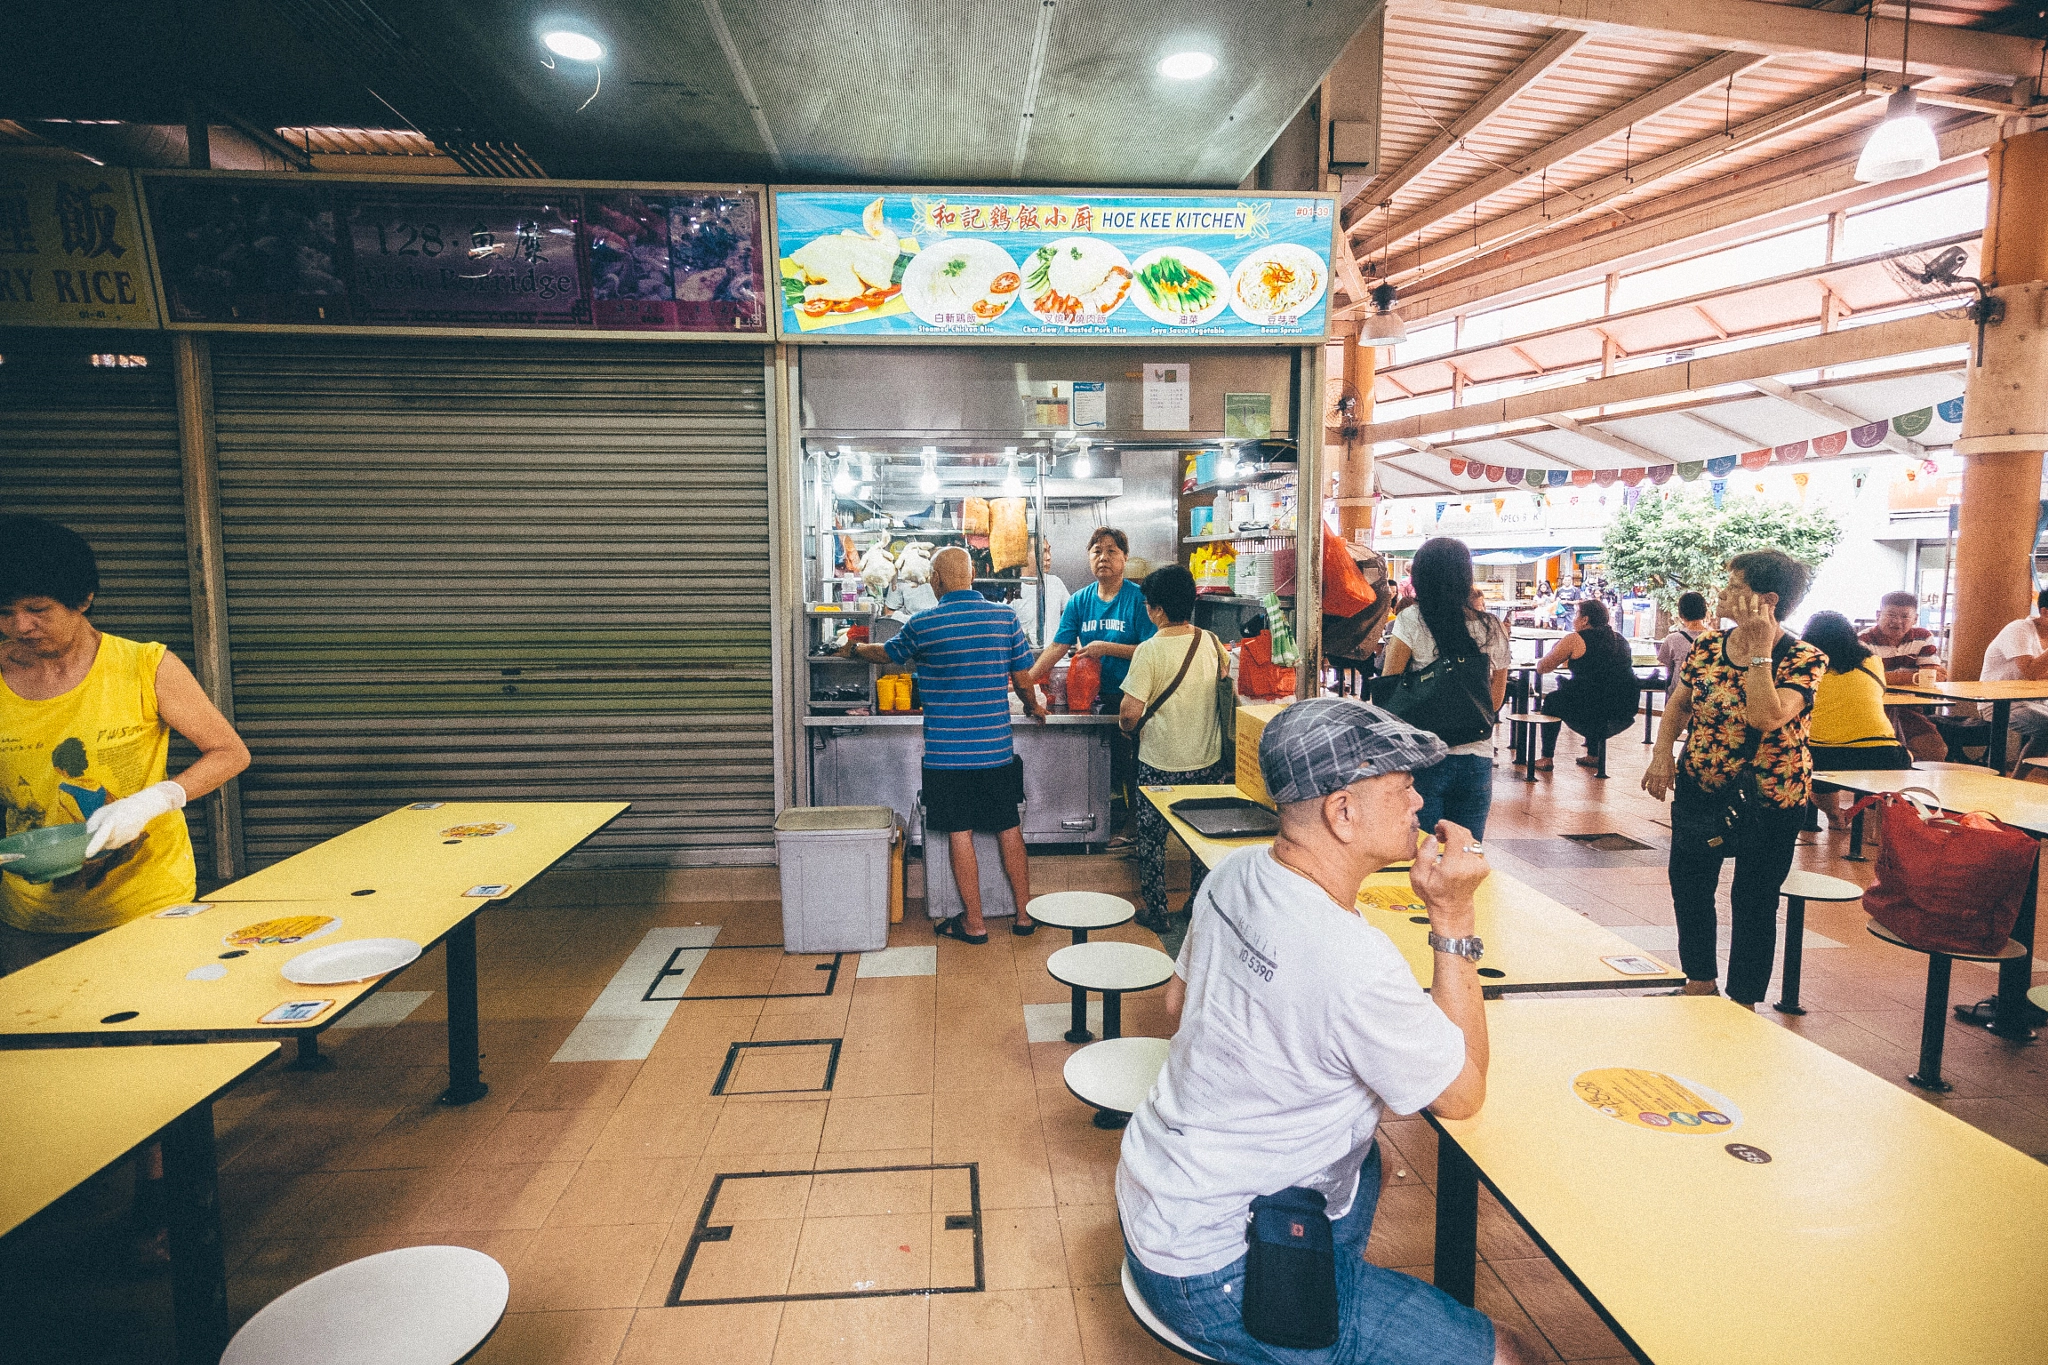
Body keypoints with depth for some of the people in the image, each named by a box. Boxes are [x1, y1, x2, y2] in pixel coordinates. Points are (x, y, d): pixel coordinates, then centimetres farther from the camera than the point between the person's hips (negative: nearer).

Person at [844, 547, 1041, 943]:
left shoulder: (923, 624, -6)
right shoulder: (1005, 616, -1)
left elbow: (886, 653, 13)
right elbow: (1023, 679, 4)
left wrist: (854, 649, 35)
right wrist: (1032, 707, 26)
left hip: (947, 755, -2)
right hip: (997, 749, 3)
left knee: (959, 833, 6)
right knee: (1008, 828, 14)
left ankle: (974, 923, 14)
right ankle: (1024, 913, 22)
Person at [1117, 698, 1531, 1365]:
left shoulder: (1234, 873, -6)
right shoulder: (1353, 963, -32)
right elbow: (1463, 1094, -14)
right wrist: (1453, 917, -16)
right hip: (1213, 1273, -9)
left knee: (1364, 1157, 33)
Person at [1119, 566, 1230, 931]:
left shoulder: (1150, 651, -19)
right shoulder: (1212, 643, -2)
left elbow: (1130, 714, -21)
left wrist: (1129, 727, 1)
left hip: (1160, 764, -5)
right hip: (1208, 762, 5)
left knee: (1152, 839, 12)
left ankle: (1156, 912, 20)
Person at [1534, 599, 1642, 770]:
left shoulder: (1576, 639, -3)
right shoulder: (1620, 640, 15)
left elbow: (1542, 667, 3)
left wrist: (1555, 653, 25)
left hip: (1592, 709, -6)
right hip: (1626, 712, 6)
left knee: (1552, 701, 20)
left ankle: (1546, 758, 17)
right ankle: (1593, 756, 38)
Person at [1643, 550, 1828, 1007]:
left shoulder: (1804, 660, -14)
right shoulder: (1708, 645, 0)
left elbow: (1766, 717, -30)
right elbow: (1679, 702, 10)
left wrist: (1757, 651, -25)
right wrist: (1661, 754, -3)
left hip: (1768, 802, -5)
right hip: (1698, 789, 5)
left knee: (1754, 902, 8)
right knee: (1689, 887, 15)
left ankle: (1743, 1003, 24)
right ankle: (1700, 982, 36)